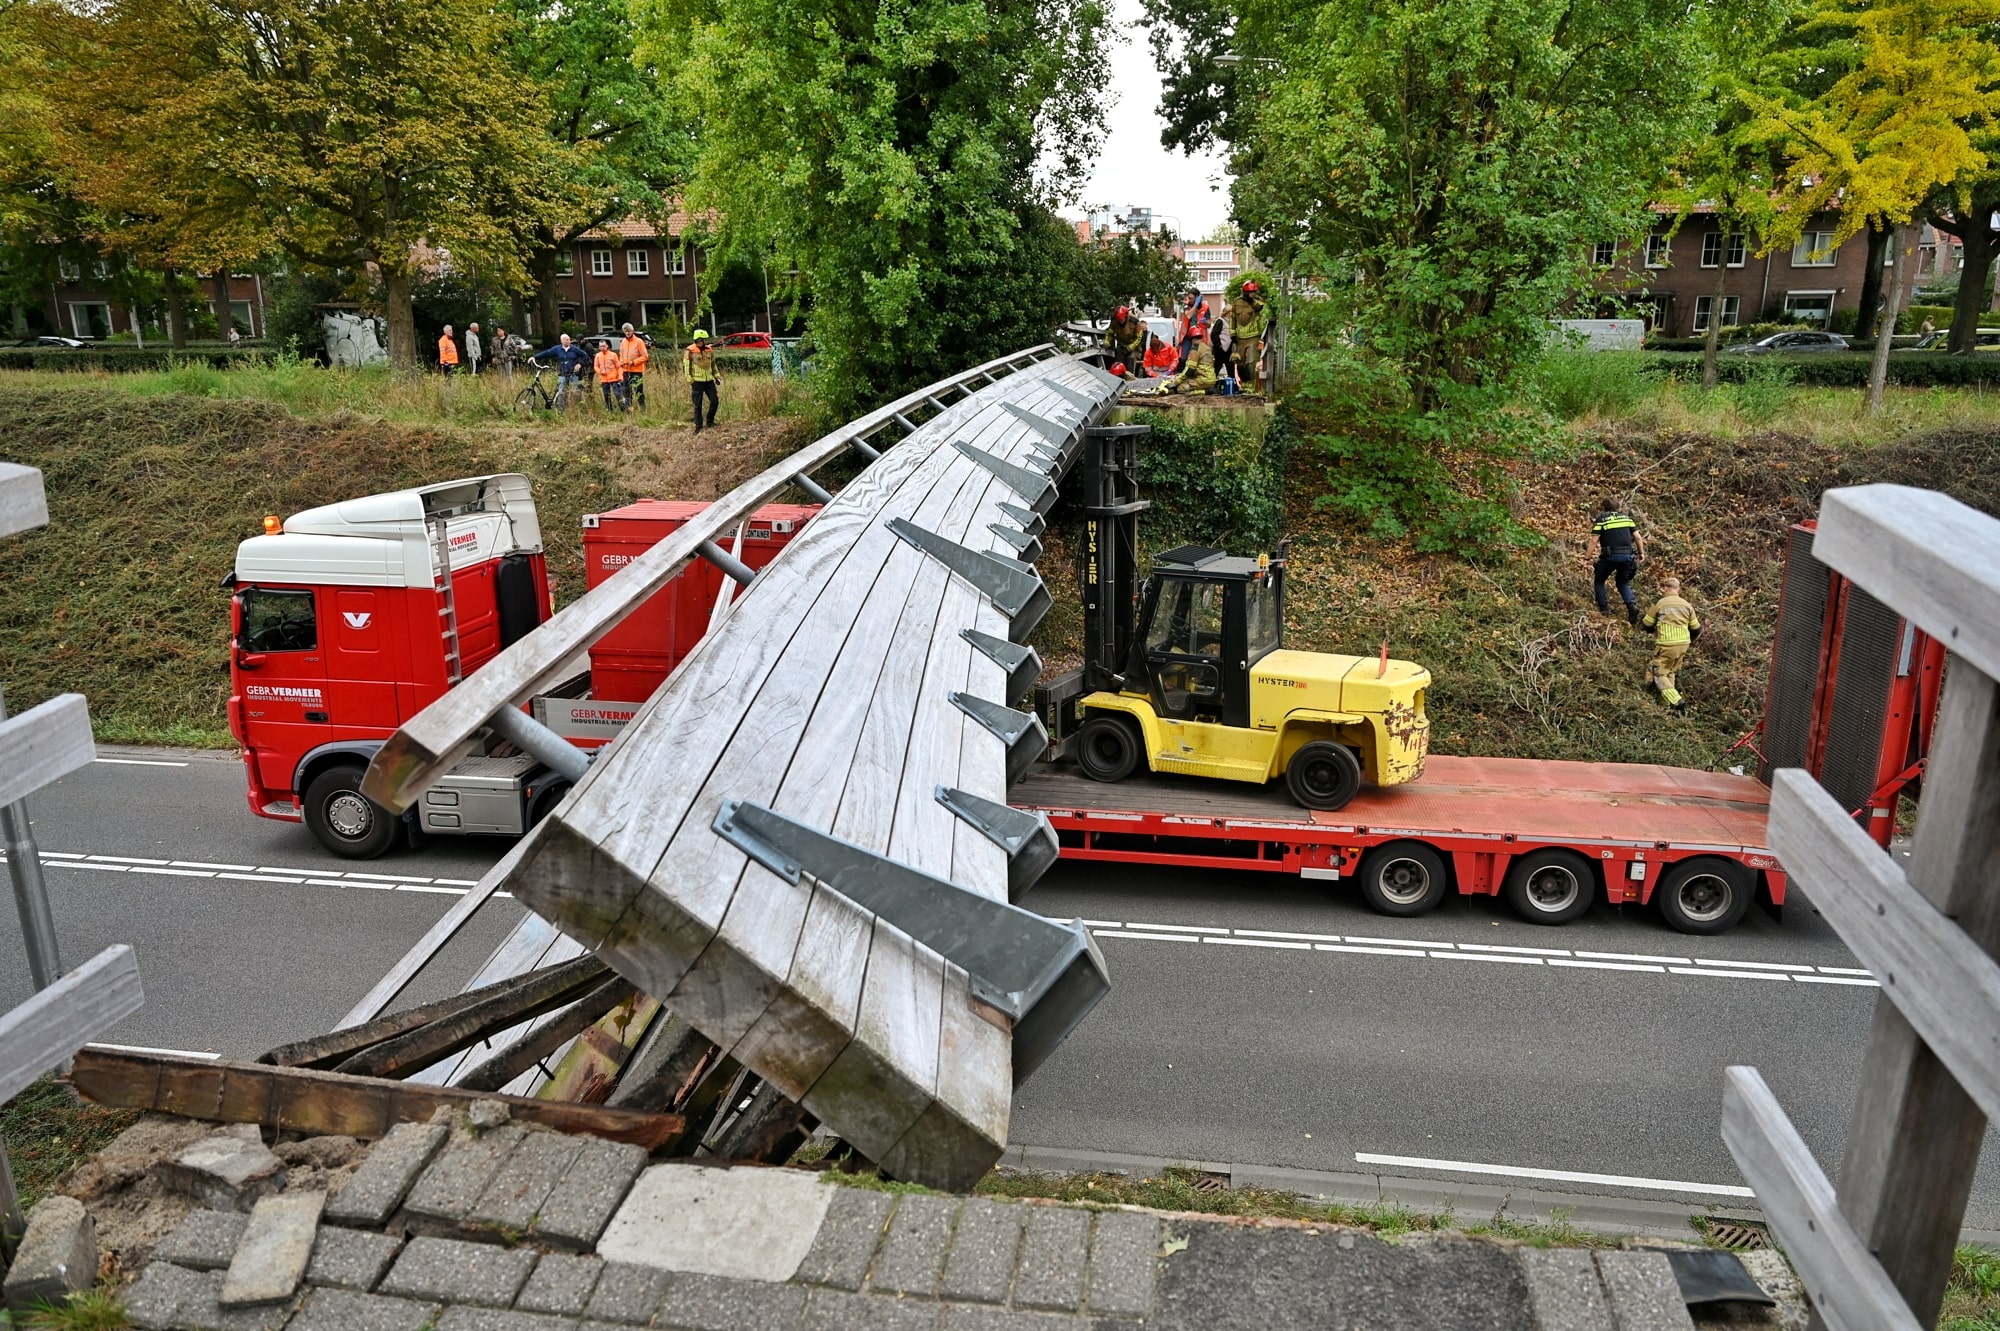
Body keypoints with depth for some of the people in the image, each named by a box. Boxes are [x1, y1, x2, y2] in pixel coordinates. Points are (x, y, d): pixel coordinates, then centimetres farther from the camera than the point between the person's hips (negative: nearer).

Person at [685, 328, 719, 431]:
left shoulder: (709, 350, 8)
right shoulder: (690, 351, -9)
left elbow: (713, 364, 20)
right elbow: (686, 366, -8)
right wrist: (689, 379, -12)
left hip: (709, 380, 5)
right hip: (697, 381, -5)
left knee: (715, 401, 4)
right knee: (698, 405, 1)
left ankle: (710, 421, 22)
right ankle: (698, 426, 9)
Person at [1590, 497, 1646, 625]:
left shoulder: (1601, 519, 1)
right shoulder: (1626, 517, 13)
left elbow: (1594, 541, -6)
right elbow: (1638, 537, 10)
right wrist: (1641, 553, 22)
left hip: (1610, 556, -4)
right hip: (1628, 555, 4)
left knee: (1599, 581, 17)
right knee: (1623, 582, 22)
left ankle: (1604, 609, 8)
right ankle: (1632, 606, 0)